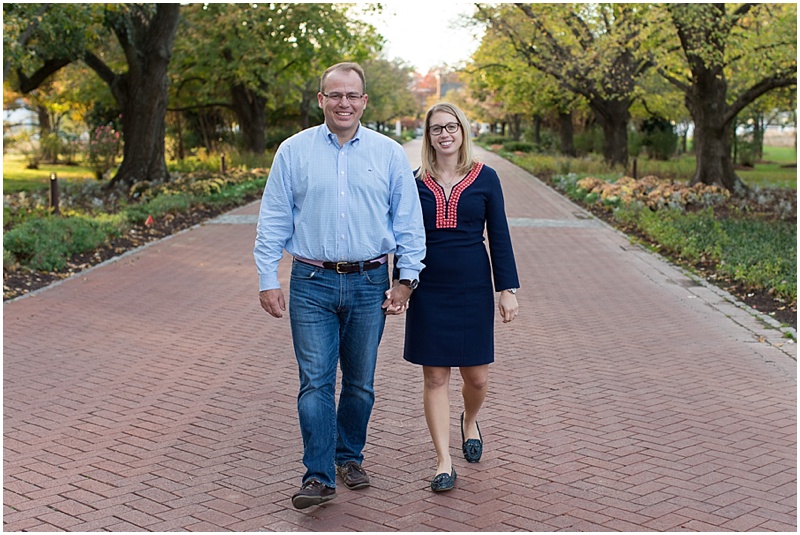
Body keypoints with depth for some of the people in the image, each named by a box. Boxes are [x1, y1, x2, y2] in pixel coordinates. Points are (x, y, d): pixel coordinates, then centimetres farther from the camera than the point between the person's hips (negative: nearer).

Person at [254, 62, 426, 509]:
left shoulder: (390, 154, 4)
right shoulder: (293, 151, 3)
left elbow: (409, 221, 7)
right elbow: (273, 221, 4)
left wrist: (407, 279, 1)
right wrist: (268, 279, 0)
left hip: (369, 284, 1)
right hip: (312, 285, -1)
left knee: (360, 384, 11)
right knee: (316, 383, -4)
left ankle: (350, 457, 29)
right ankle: (319, 476, 2)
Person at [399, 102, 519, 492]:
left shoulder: (485, 178, 2)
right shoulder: (416, 182, 4)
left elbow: (499, 236, 3)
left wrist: (508, 289, -1)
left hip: (472, 286, 0)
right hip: (429, 289, 0)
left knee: (476, 377, 5)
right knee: (435, 377, 0)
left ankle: (470, 421, 39)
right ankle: (444, 463, 8)